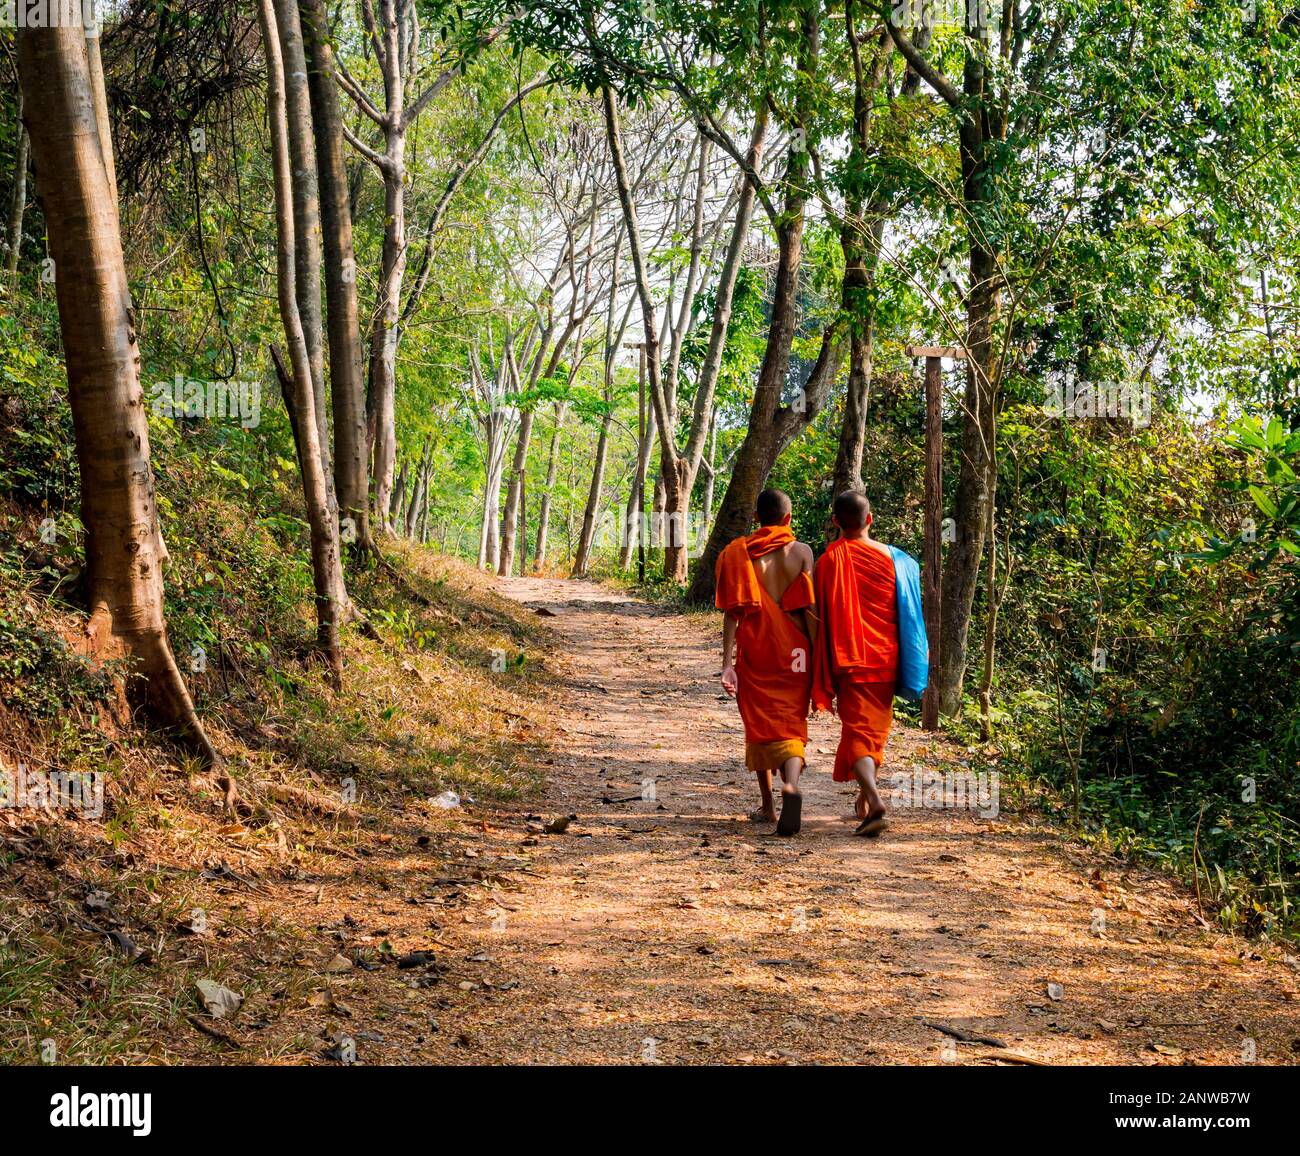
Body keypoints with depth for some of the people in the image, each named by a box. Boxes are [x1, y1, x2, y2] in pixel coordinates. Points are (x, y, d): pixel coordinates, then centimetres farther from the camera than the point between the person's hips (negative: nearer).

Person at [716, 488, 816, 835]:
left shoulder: (738, 552, 1)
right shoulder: (801, 552, -2)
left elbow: (732, 613, -5)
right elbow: (810, 610, -6)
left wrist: (728, 663, -6)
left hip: (753, 651, 1)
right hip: (793, 652, -1)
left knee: (759, 724, 15)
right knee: (791, 724, 3)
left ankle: (767, 805, 23)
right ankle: (791, 784, -26)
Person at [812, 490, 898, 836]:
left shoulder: (830, 559, -7)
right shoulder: (889, 557, 1)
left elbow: (822, 615, -5)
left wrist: (824, 675, 2)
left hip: (850, 661, -3)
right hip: (885, 659, 3)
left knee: (857, 732, -6)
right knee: (876, 729, 18)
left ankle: (875, 801, -26)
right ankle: (864, 800, 29)